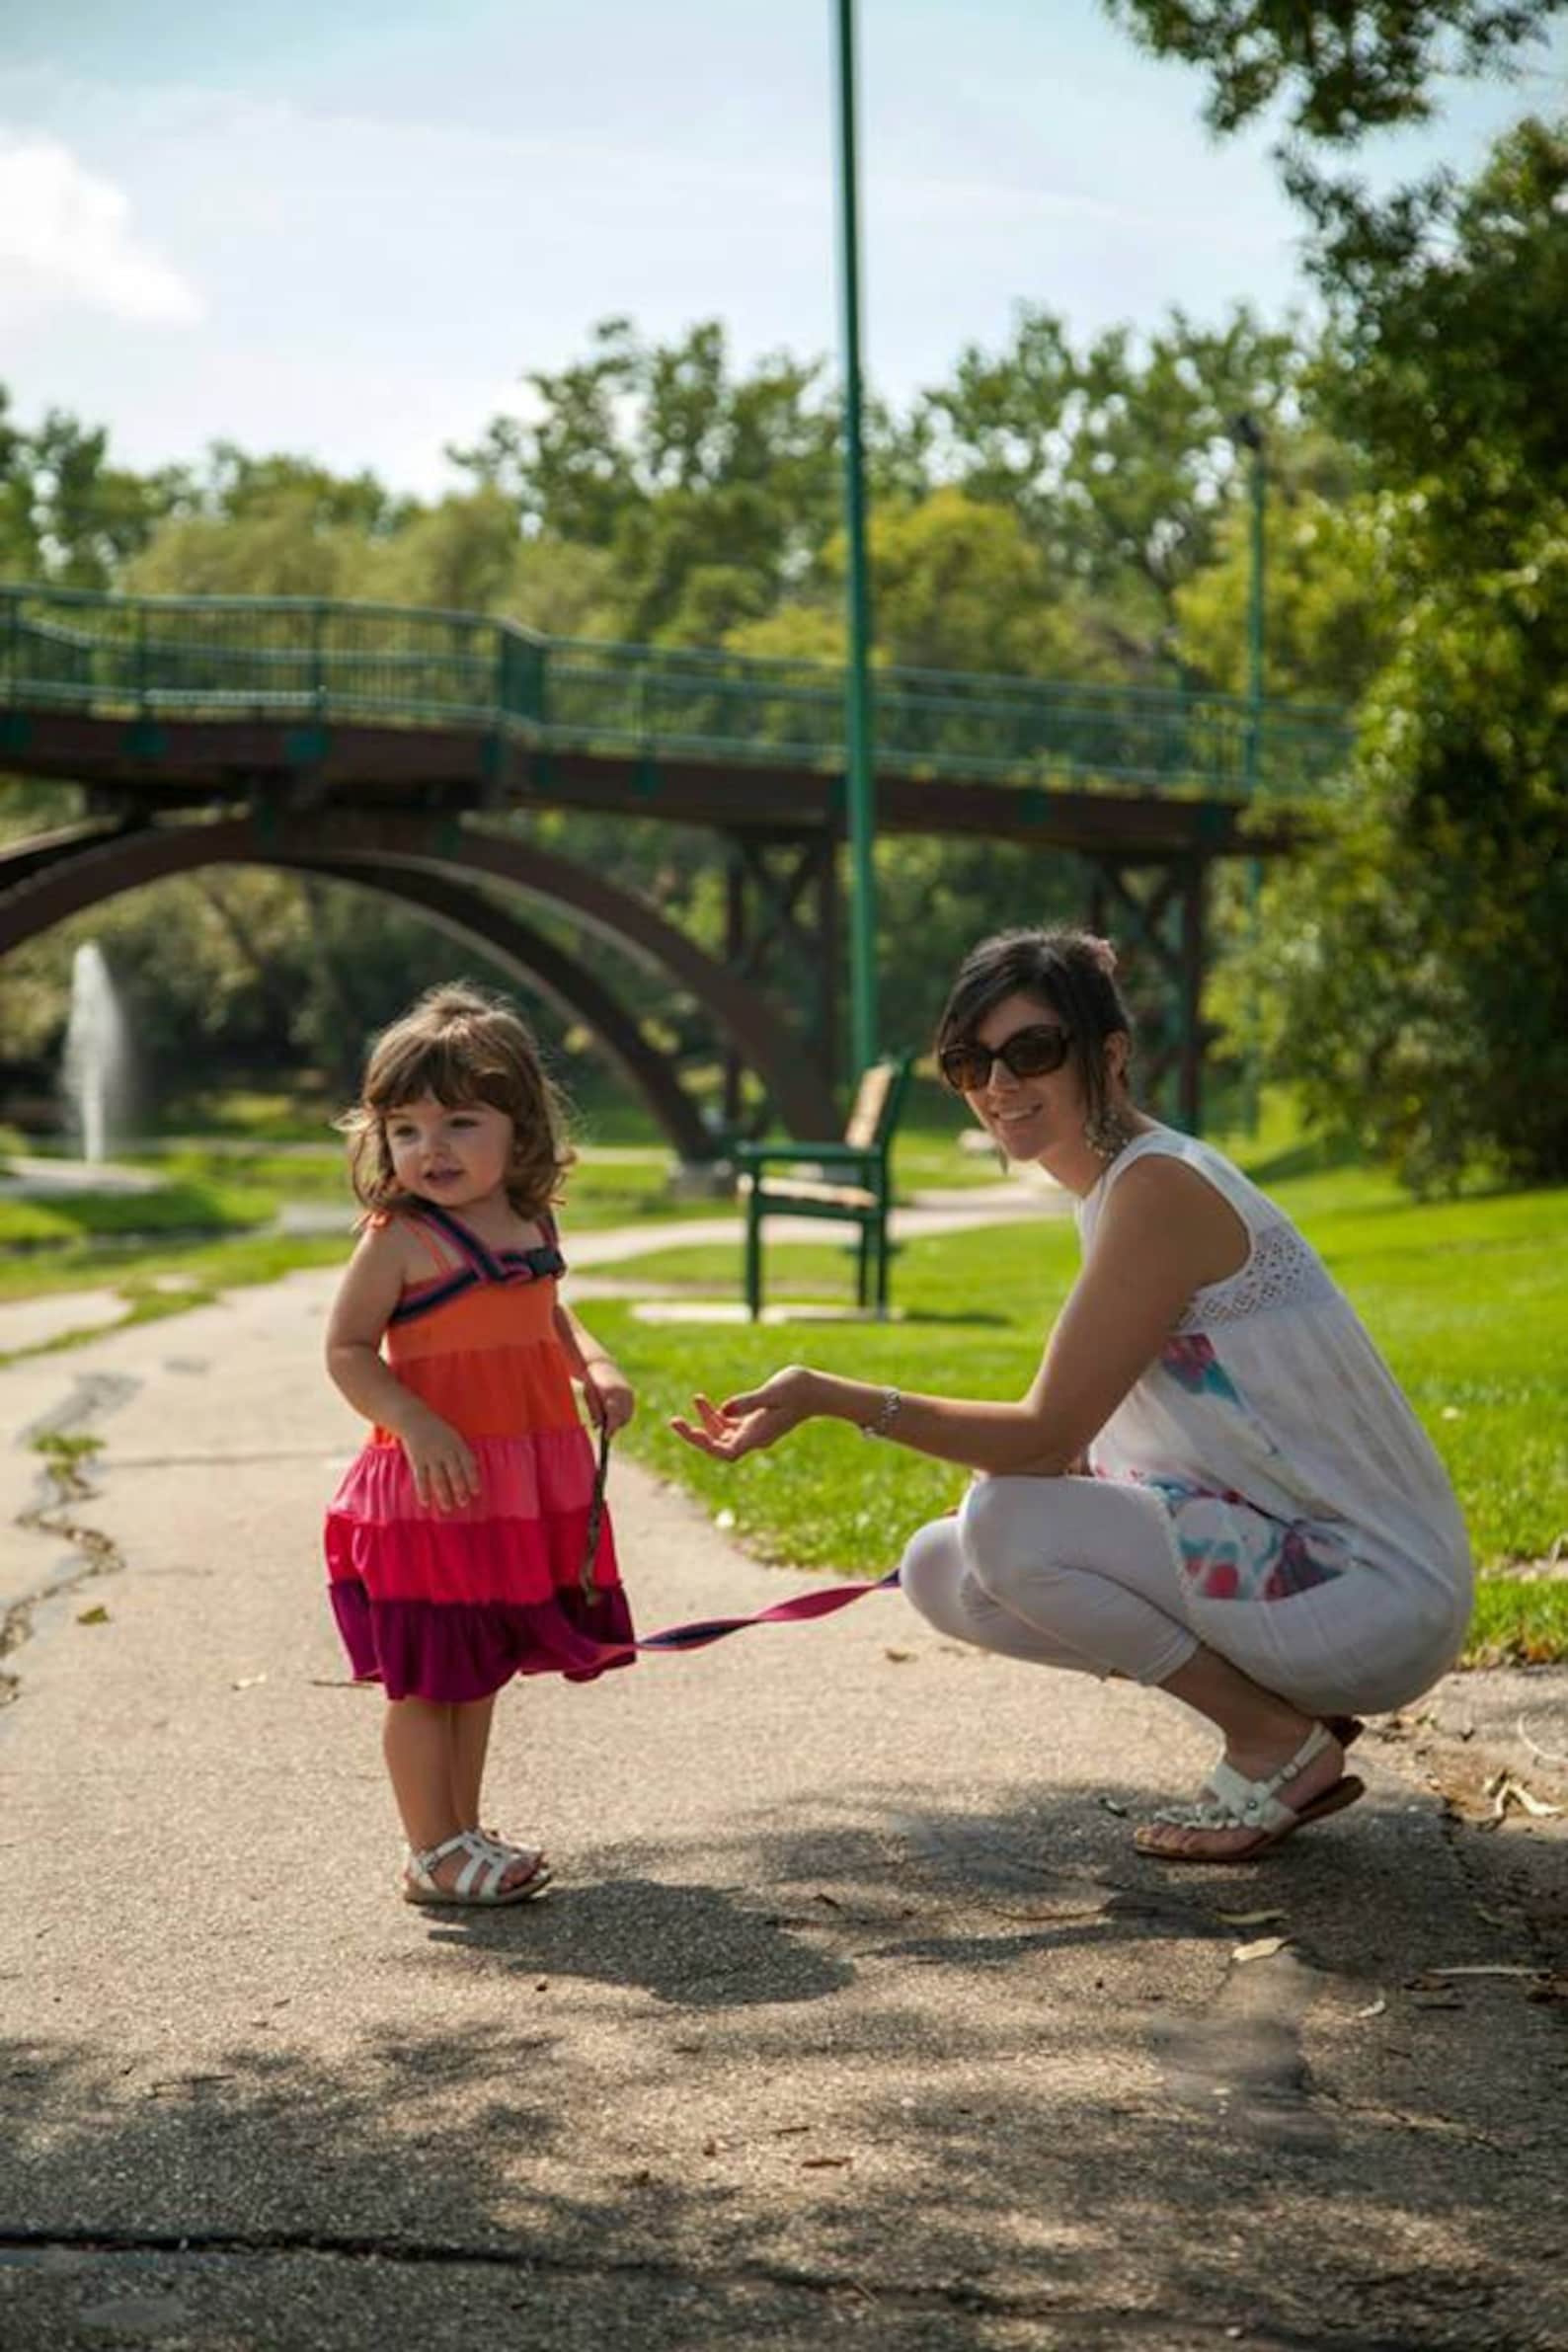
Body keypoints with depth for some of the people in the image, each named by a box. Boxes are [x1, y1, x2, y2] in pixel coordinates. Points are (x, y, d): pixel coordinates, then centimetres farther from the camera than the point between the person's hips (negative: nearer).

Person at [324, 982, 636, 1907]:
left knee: (478, 1667, 17)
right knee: (425, 1675, 1)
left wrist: (595, 1367, 3)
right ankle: (434, 1852, 10)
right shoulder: (399, 1238, -13)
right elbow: (348, 1351, -12)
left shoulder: (532, 1225, 6)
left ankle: (465, 1831, 29)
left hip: (528, 1483, 7)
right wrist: (420, 1427, -25)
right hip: (434, 1485, -6)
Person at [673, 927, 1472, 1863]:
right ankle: (1284, 1720, 9)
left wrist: (829, 1394, -24)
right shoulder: (1122, 1183, 11)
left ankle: (1280, 1743, -5)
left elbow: (1048, 1435, -21)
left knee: (1005, 1525, -22)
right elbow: (1080, 1436, 15)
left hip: (1375, 1589, -9)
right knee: (944, 1571, 3)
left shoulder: (1160, 1188, -19)